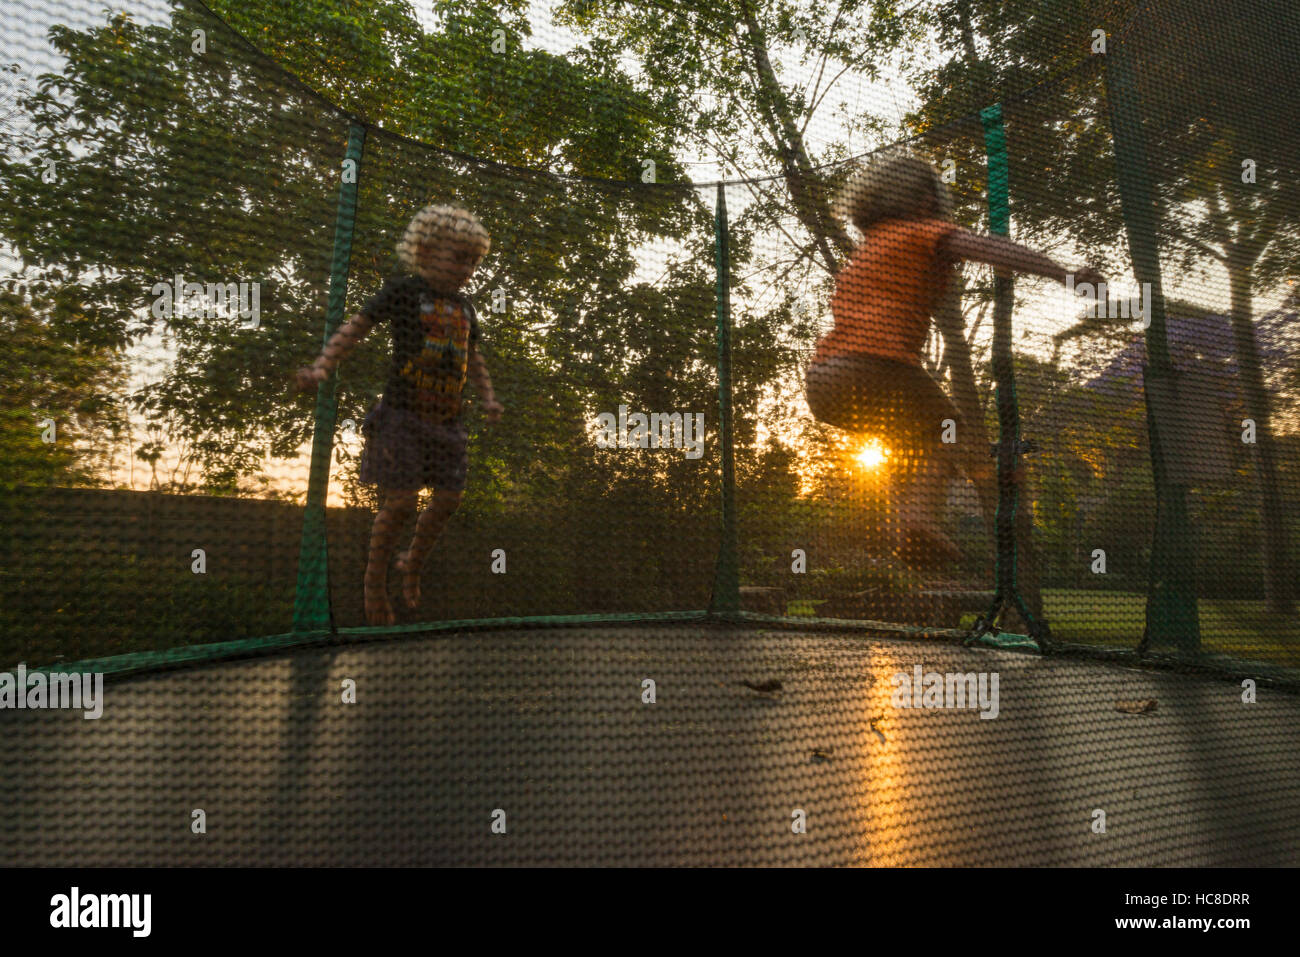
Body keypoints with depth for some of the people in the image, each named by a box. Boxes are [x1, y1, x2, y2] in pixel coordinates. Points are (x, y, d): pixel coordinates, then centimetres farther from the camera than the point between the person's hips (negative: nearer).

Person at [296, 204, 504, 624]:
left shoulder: (464, 307, 15)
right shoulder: (404, 290, -3)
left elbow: (473, 358, 26)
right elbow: (354, 328, -7)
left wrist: (488, 398, 12)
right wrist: (322, 366, -20)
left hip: (447, 421, 6)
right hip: (402, 415, -6)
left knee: (448, 501, 5)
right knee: (401, 502, -9)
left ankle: (413, 563, 31)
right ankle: (375, 580, 12)